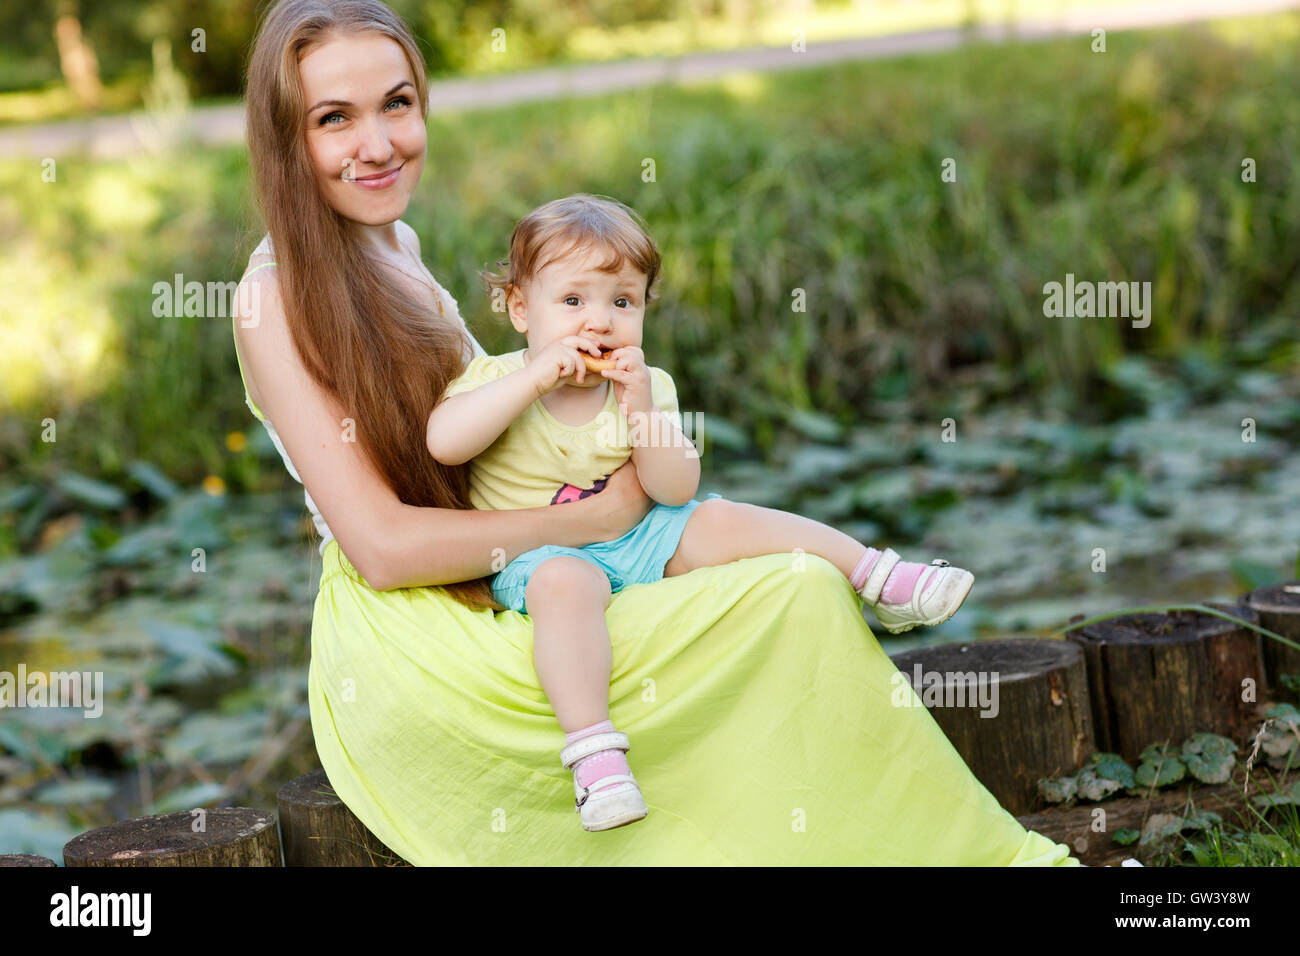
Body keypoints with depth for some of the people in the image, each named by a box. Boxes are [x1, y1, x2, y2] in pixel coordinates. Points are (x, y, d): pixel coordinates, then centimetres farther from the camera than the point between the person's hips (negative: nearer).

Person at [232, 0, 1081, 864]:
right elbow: (381, 545, -17)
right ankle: (982, 852, -6)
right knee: (797, 607, -18)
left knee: (802, 591, -12)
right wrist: (595, 517, -13)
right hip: (404, 654, -8)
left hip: (497, 600, 8)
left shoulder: (395, 246, 13)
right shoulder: (275, 296, -12)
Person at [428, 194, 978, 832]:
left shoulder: (647, 387, 2)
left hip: (639, 540, 4)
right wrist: (536, 377, -27)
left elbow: (674, 492, -8)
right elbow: (443, 441, -26)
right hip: (538, 555, -4)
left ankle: (879, 579, -7)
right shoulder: (495, 380, -5)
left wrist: (641, 404, -21)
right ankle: (592, 749, -45)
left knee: (724, 522, -15)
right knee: (564, 582, -37)